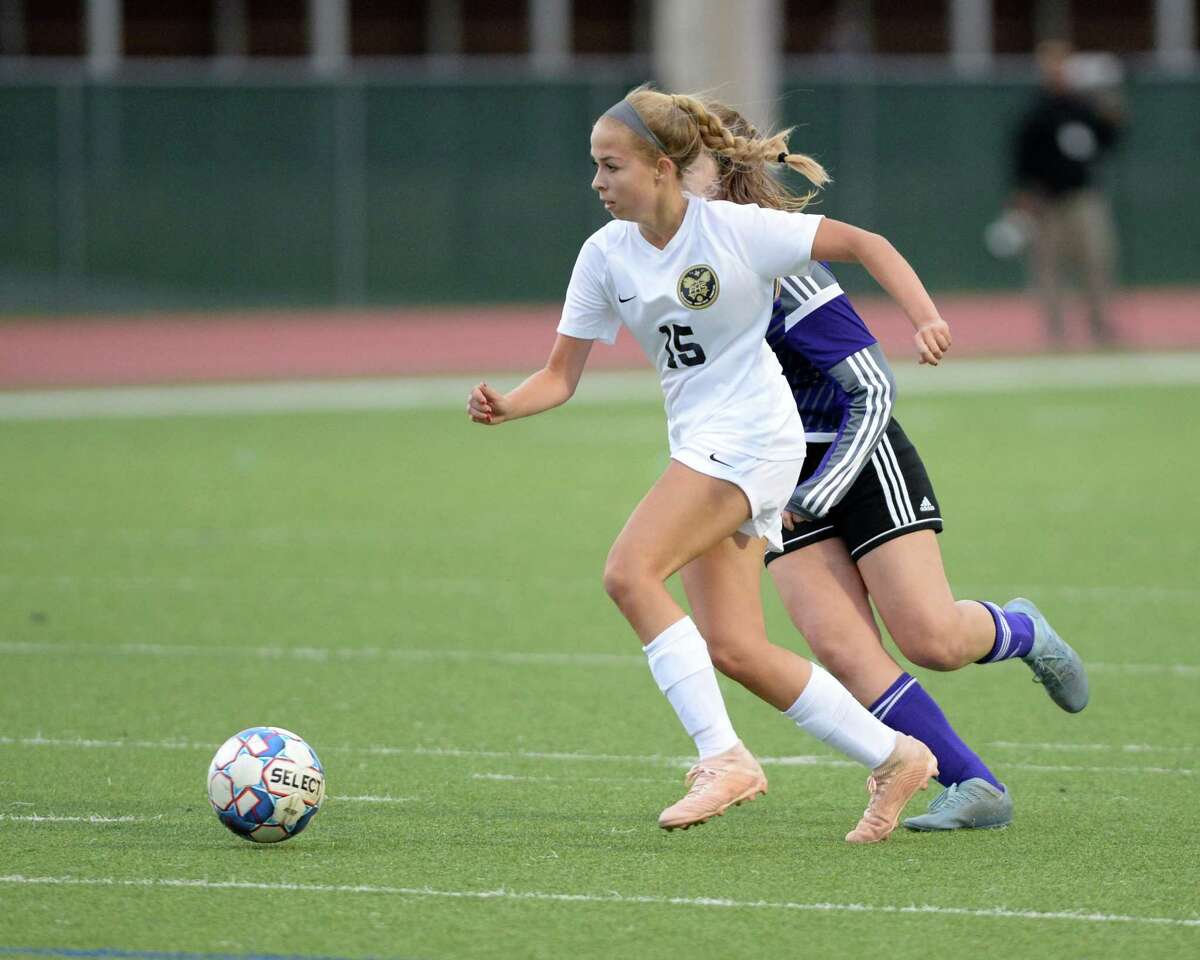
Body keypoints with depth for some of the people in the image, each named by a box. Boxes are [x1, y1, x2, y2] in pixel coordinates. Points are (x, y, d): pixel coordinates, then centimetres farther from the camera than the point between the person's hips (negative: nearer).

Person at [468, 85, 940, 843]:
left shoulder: (736, 230, -12)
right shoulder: (606, 255, 4)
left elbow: (866, 245, -5)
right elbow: (562, 375, 6)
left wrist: (926, 319, -19)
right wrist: (504, 406, -14)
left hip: (750, 435, -7)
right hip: (698, 444, 7)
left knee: (629, 572, -24)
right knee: (735, 651, 1)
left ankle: (722, 755, -19)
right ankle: (894, 758, 14)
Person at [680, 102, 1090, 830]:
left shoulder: (780, 266, -20)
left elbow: (873, 389, -19)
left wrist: (813, 499, -21)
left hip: (862, 466, -6)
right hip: (783, 483, 6)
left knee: (933, 640, -11)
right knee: (841, 650, -13)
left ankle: (1023, 632, 25)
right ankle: (977, 790, -10)